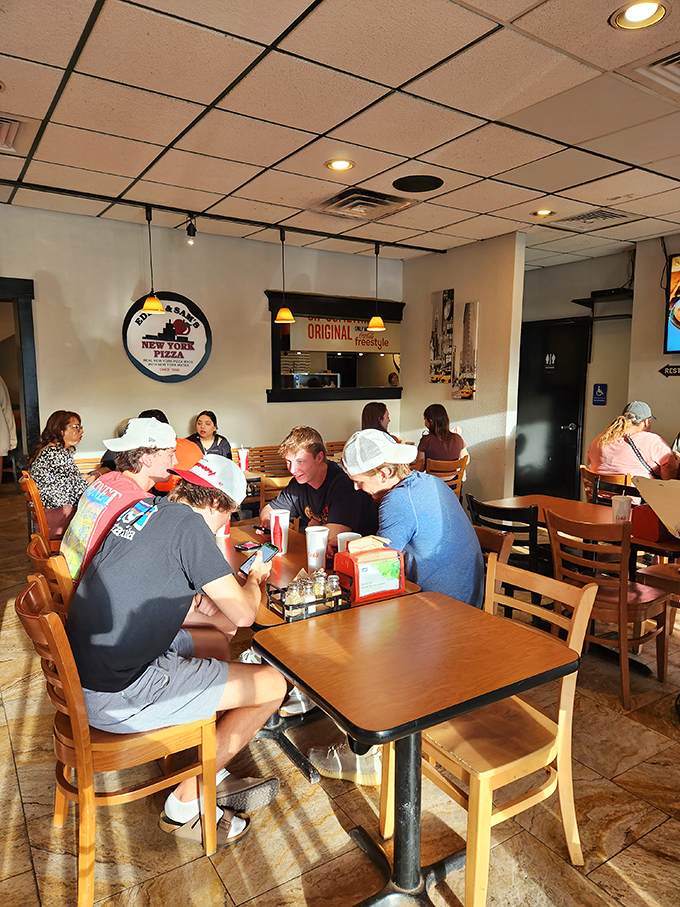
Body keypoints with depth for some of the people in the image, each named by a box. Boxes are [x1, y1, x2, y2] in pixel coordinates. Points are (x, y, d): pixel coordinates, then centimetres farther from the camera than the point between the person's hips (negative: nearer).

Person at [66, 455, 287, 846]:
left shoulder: (143, 508, 8)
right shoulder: (188, 524, -18)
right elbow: (244, 614, -14)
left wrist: (194, 595, 14)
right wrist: (255, 578, 6)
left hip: (85, 667, 10)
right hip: (117, 697, -10)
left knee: (218, 644, 23)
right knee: (271, 684, -4)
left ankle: (213, 777, 32)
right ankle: (186, 803, 12)